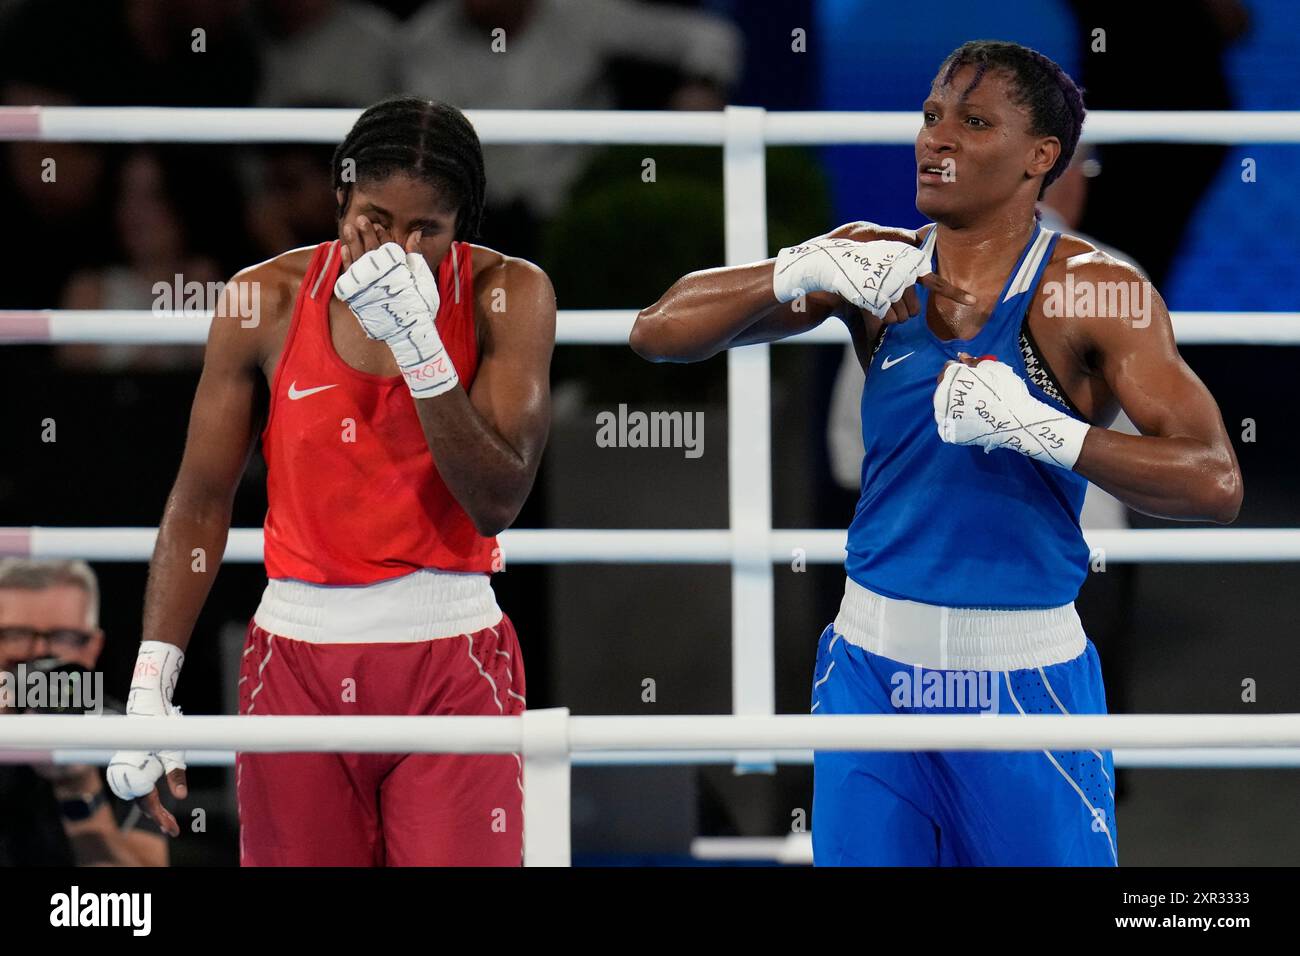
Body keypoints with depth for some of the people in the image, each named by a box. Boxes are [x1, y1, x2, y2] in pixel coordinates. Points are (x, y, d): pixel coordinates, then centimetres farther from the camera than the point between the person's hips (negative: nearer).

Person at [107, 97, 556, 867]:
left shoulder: (508, 297, -5)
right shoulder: (266, 302, -2)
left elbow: (497, 501, -14)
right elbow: (201, 502, 3)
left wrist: (416, 342, -22)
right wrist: (152, 683, -2)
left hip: (451, 660, -1)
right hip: (299, 656, 1)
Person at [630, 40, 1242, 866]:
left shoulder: (1094, 292, -7)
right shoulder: (876, 266, 4)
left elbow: (1215, 486, -17)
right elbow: (659, 333, 2)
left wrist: (1040, 429, -31)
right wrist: (801, 272, -16)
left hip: (1025, 678, -3)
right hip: (872, 666, 3)